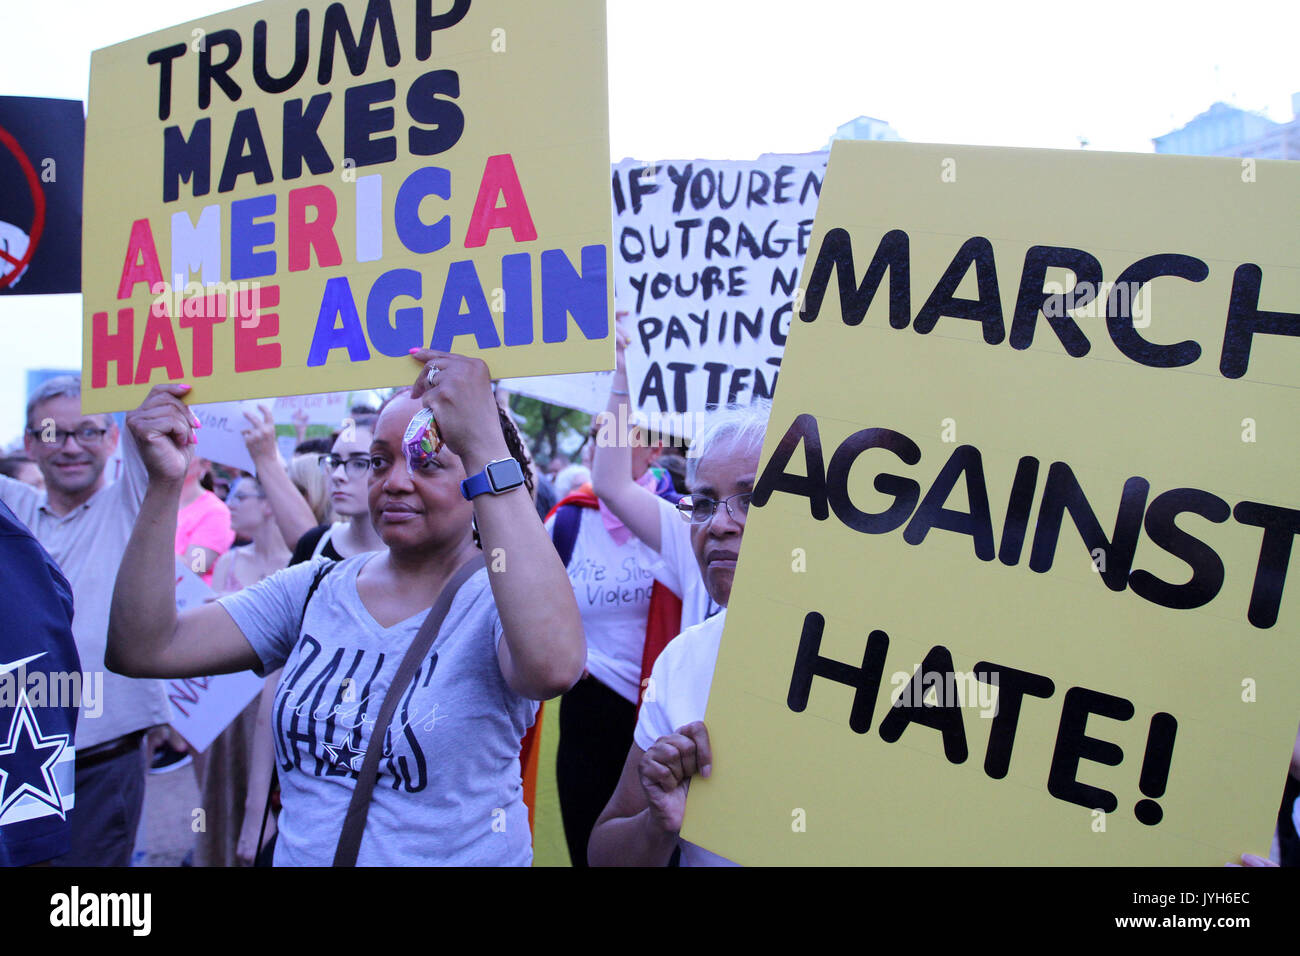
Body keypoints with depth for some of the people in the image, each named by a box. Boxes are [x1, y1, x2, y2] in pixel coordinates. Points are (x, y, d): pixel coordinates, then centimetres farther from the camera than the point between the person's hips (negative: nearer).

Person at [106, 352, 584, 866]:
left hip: (459, 855, -4)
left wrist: (487, 446, -37)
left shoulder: (498, 600, -12)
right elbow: (142, 650, -4)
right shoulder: (314, 590, 3)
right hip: (296, 852, 4)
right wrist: (164, 484, -15)